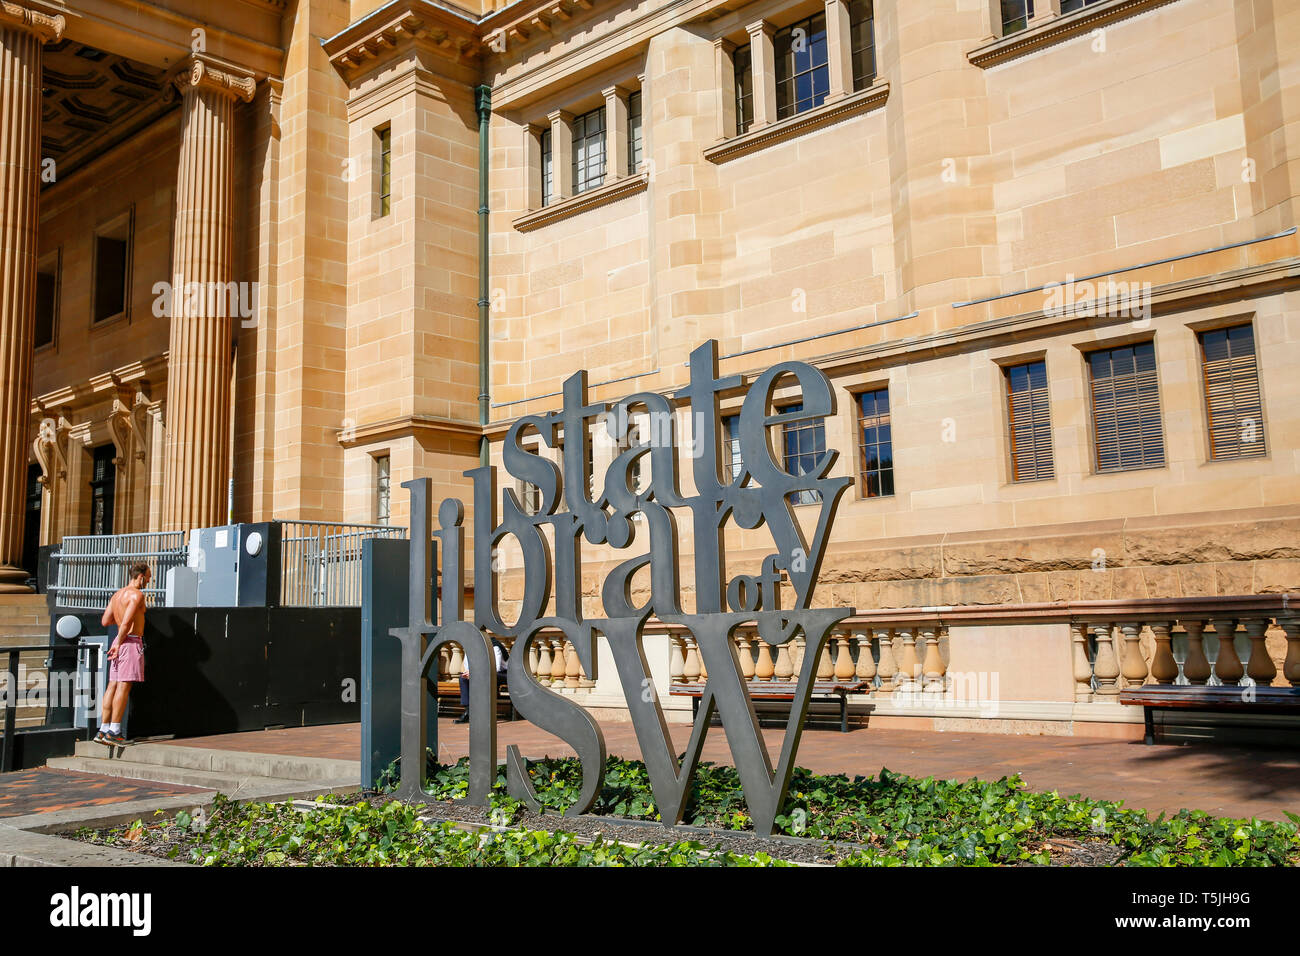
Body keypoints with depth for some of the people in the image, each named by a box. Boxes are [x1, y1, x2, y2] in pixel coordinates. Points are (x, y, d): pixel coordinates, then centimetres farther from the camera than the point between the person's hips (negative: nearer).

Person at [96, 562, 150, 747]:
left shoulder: (117, 595, 17)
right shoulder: (137, 594, -10)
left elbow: (105, 621, 15)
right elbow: (126, 623, -19)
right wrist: (118, 643, -11)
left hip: (120, 642, 9)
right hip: (132, 642, -9)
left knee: (113, 685, 8)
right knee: (124, 686, -8)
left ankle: (103, 730, 9)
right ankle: (114, 731, -8)